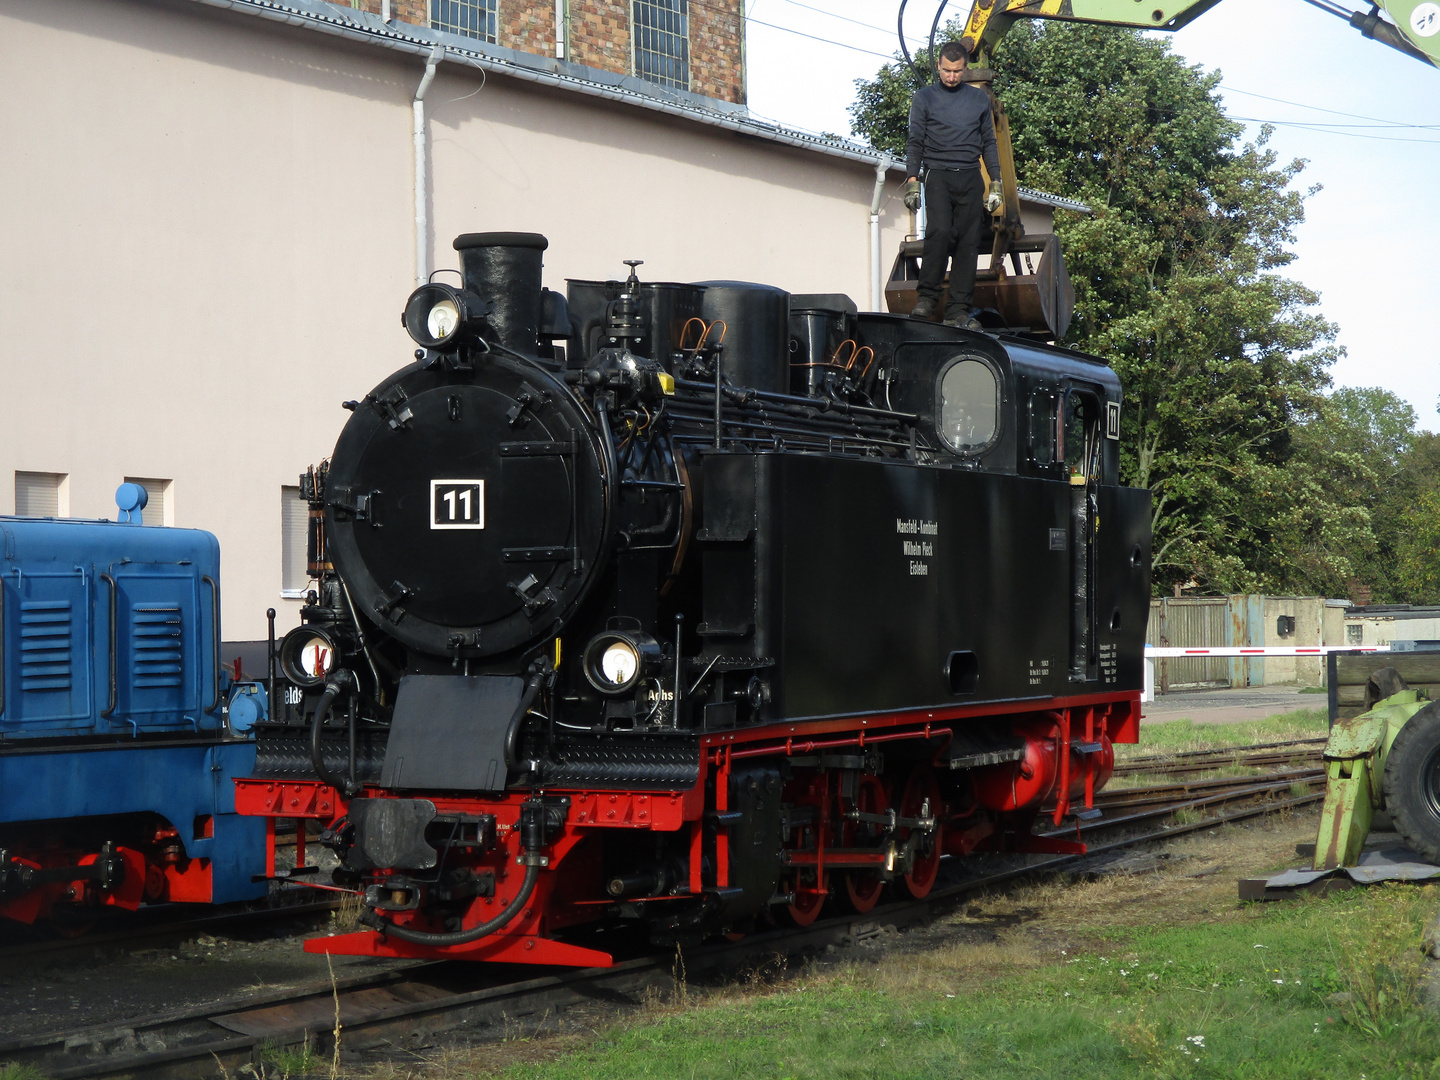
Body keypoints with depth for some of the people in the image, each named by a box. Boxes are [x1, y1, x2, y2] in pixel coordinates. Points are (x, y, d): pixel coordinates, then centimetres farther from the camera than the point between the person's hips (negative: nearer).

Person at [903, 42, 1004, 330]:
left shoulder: (979, 98, 16)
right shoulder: (925, 97, 9)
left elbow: (988, 142, 18)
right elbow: (915, 141, 7)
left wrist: (996, 182, 11)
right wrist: (912, 180, -4)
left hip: (970, 179, 3)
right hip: (938, 176, -3)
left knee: (968, 242, -4)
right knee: (939, 231, -22)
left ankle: (958, 309, -3)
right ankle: (927, 298, -15)